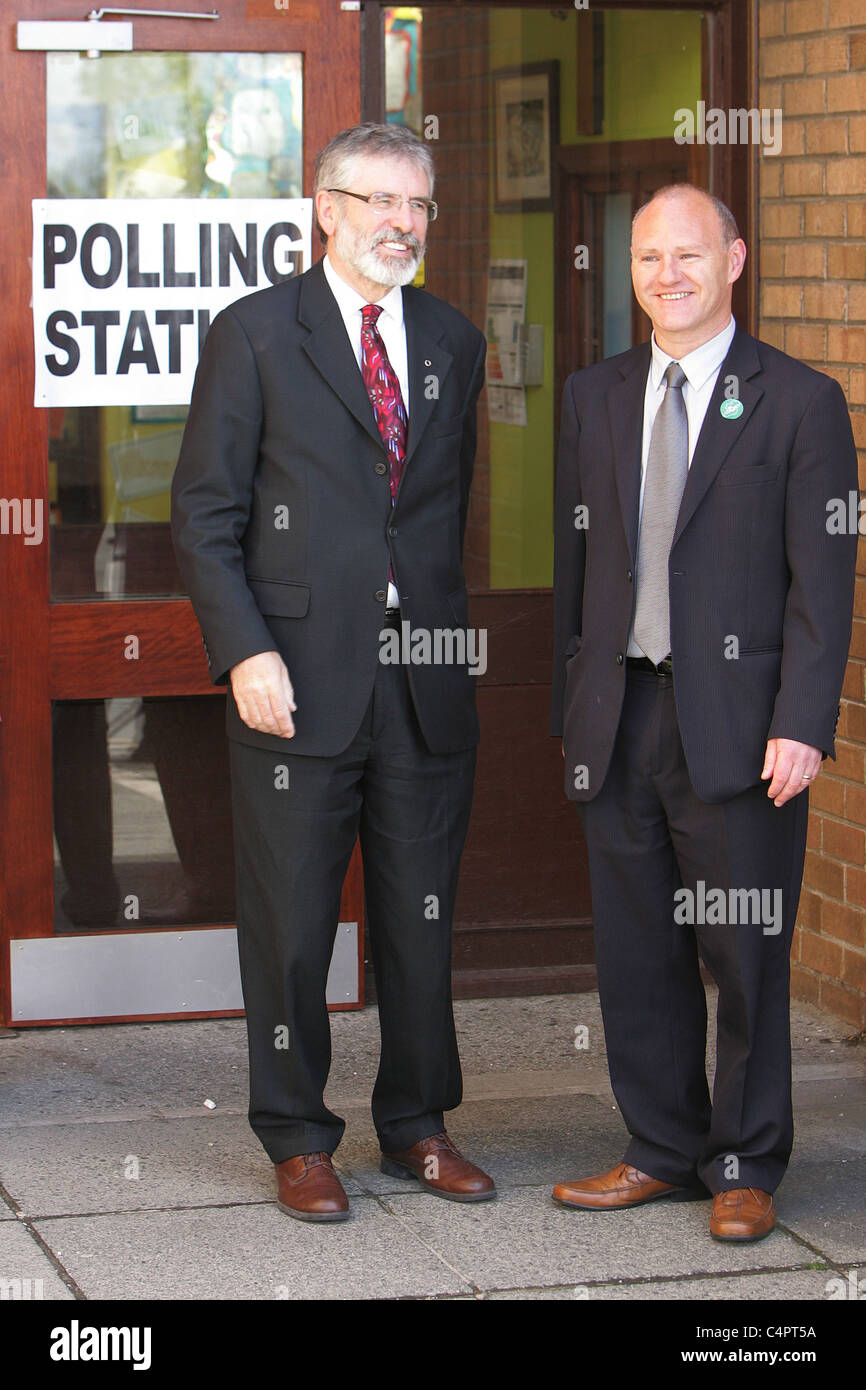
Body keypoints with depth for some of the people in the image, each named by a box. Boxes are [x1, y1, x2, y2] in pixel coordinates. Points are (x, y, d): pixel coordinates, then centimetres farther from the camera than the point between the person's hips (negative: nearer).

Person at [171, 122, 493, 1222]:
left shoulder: (454, 344, 12)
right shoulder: (255, 335, -2)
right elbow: (203, 514, -4)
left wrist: (446, 629, 11)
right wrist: (244, 652, -13)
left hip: (427, 678, 4)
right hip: (300, 677, -4)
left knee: (422, 917, 10)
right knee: (291, 923, 4)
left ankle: (417, 1125, 24)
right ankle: (297, 1140, 16)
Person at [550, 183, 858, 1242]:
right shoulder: (594, 399, 12)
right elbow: (574, 561, 14)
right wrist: (567, 710, 9)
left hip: (737, 727, -4)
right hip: (619, 718, 4)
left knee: (746, 958, 4)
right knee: (637, 956, 10)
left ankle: (745, 1169, 17)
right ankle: (663, 1152, 23)